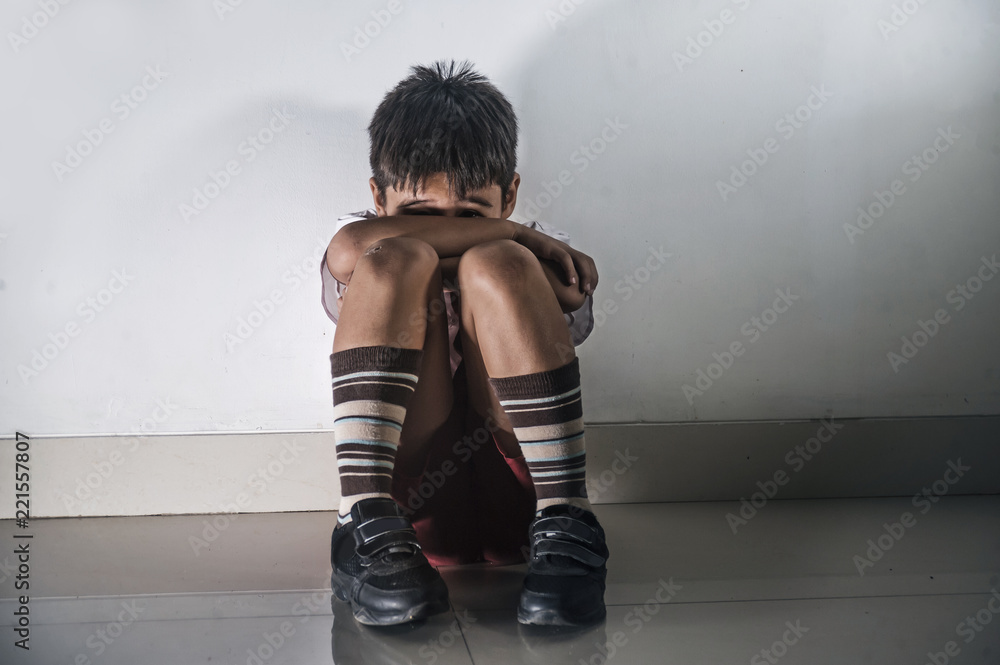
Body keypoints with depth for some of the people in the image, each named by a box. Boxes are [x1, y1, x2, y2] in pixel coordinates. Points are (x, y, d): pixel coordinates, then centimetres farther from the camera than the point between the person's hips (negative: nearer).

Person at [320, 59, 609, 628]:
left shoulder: (544, 257, 11)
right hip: (413, 505, 0)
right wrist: (512, 233, -16)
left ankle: (566, 524, -25)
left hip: (520, 493, 0)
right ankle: (368, 527, -26)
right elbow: (351, 248, -19)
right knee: (394, 262, -16)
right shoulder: (366, 261, 6)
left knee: (495, 266, -18)